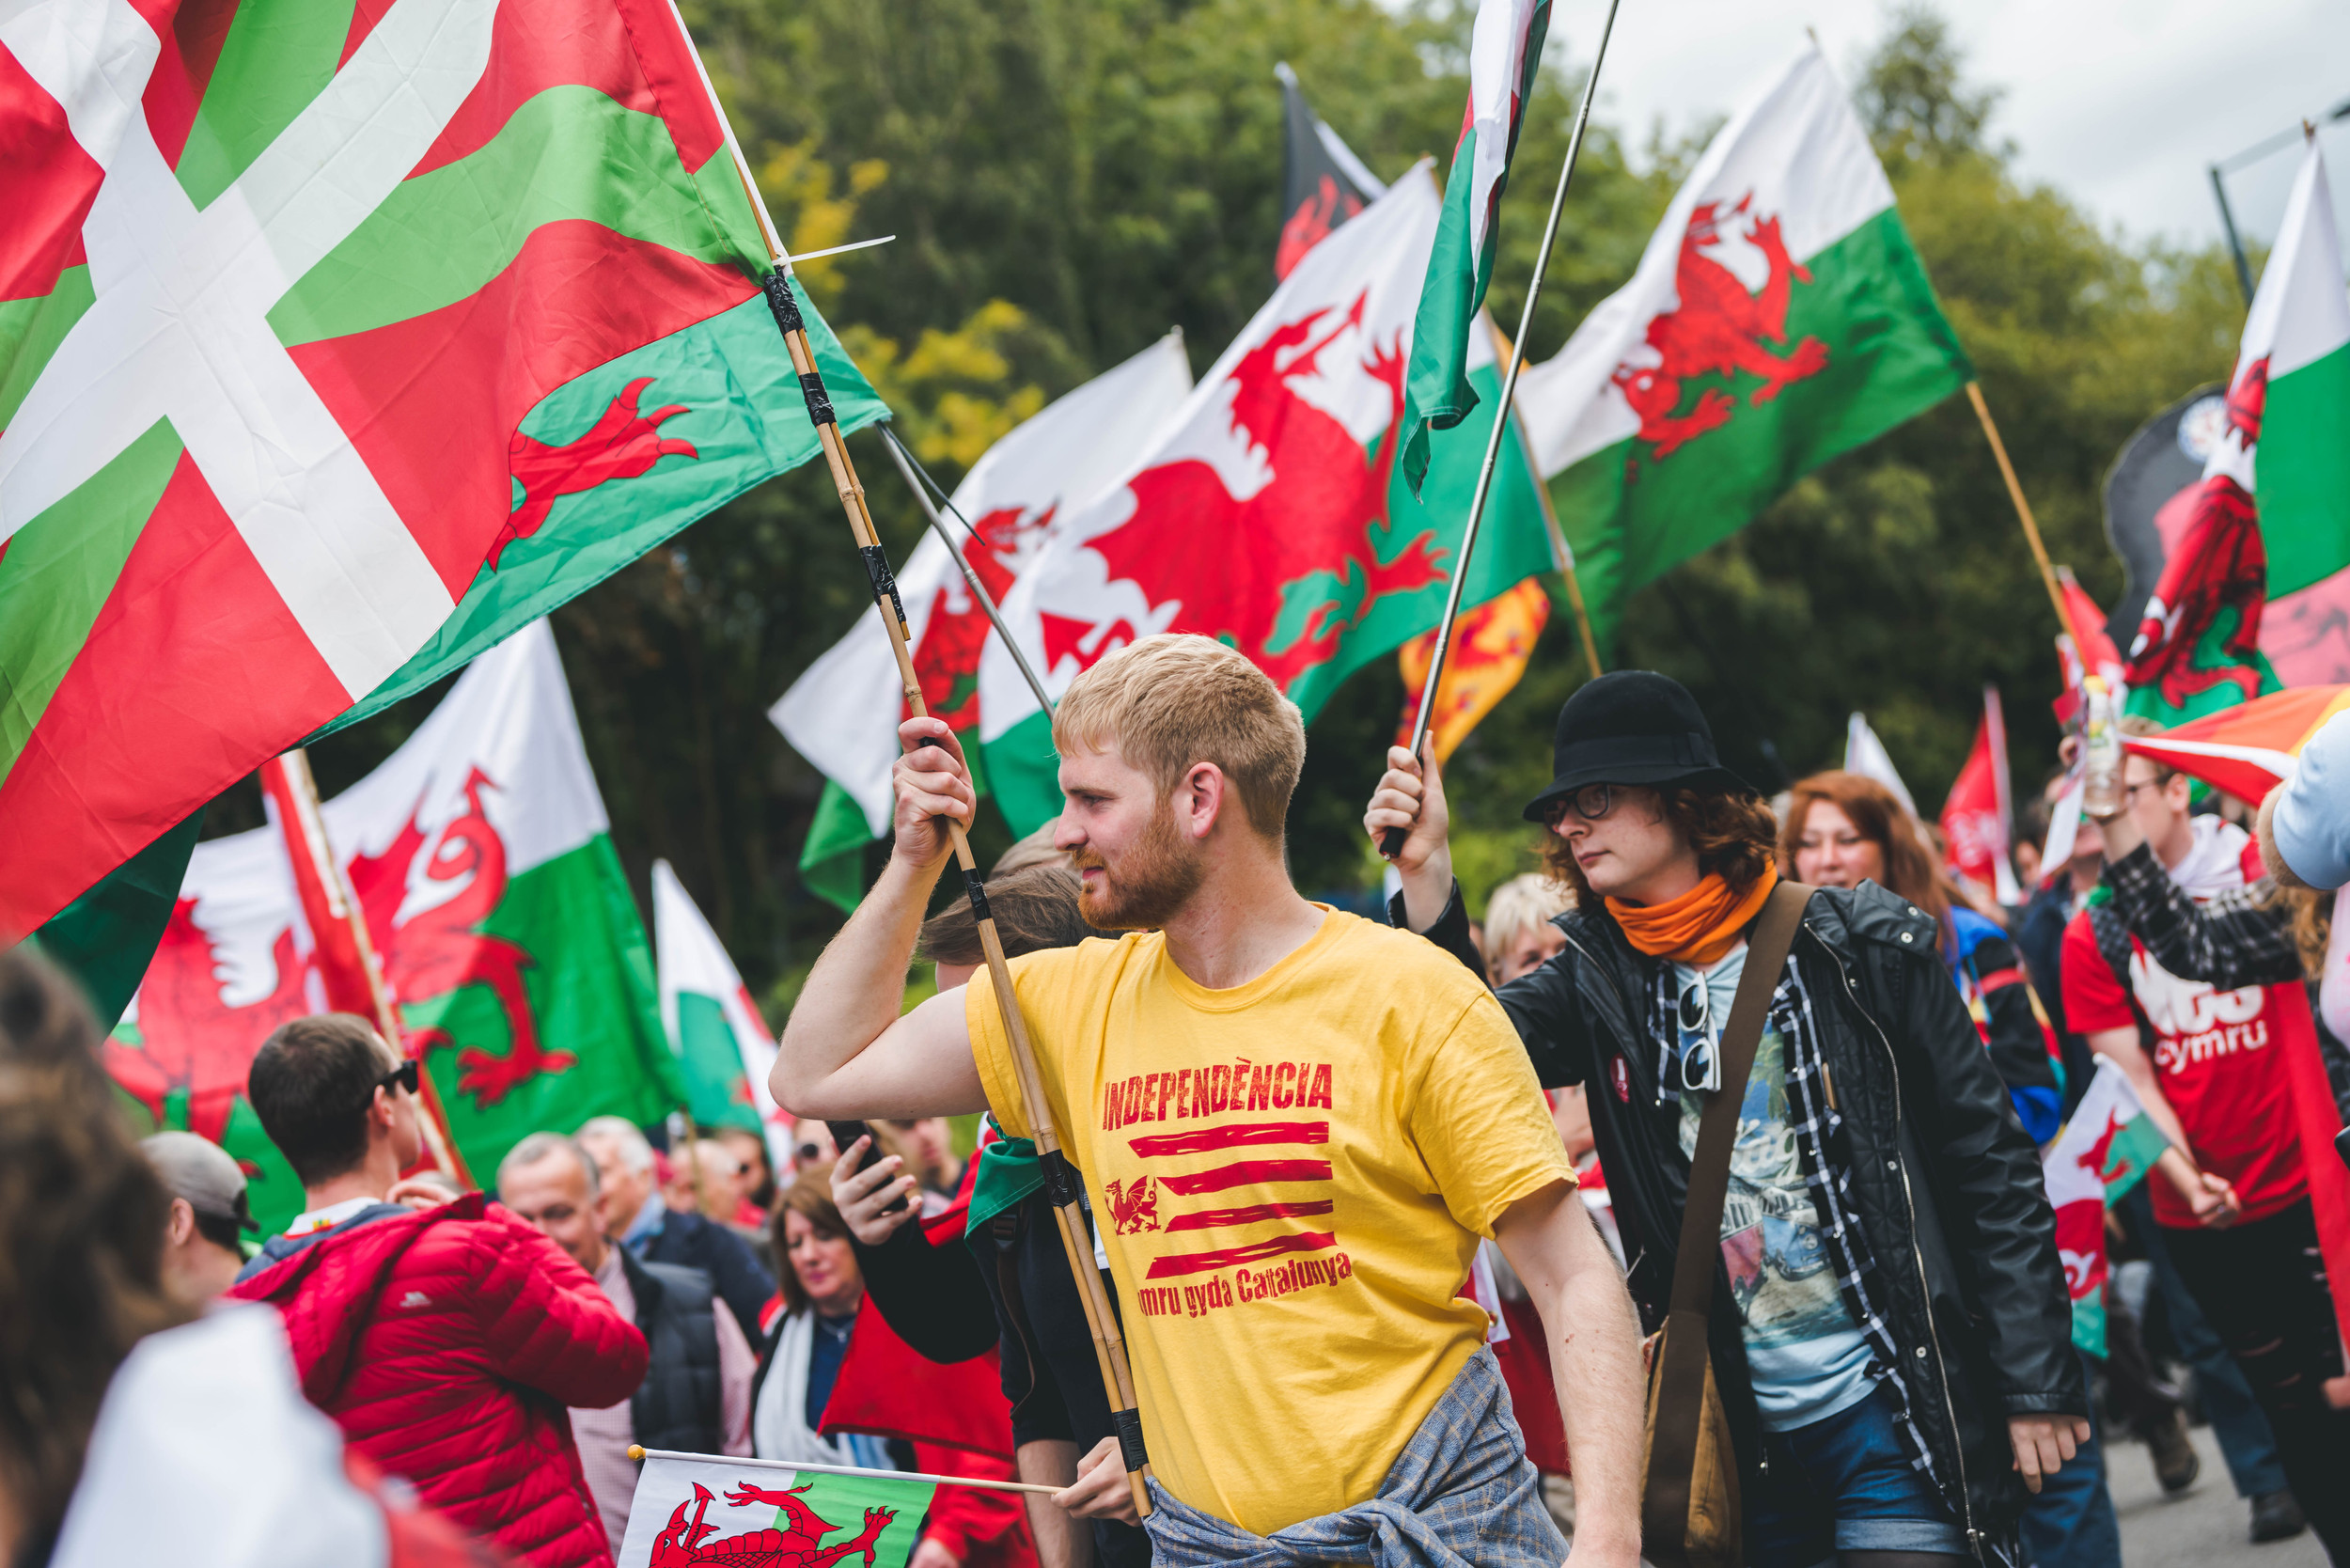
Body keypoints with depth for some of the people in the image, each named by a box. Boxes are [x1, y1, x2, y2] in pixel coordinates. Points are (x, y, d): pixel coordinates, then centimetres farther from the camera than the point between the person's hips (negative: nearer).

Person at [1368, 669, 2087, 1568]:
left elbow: (1991, 1168, -3)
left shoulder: (1862, 949, -5)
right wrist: (1426, 875, -25)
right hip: (1738, 1440, 4)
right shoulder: (1601, 983, 5)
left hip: (1891, 1419, -4)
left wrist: (2038, 1388, -5)